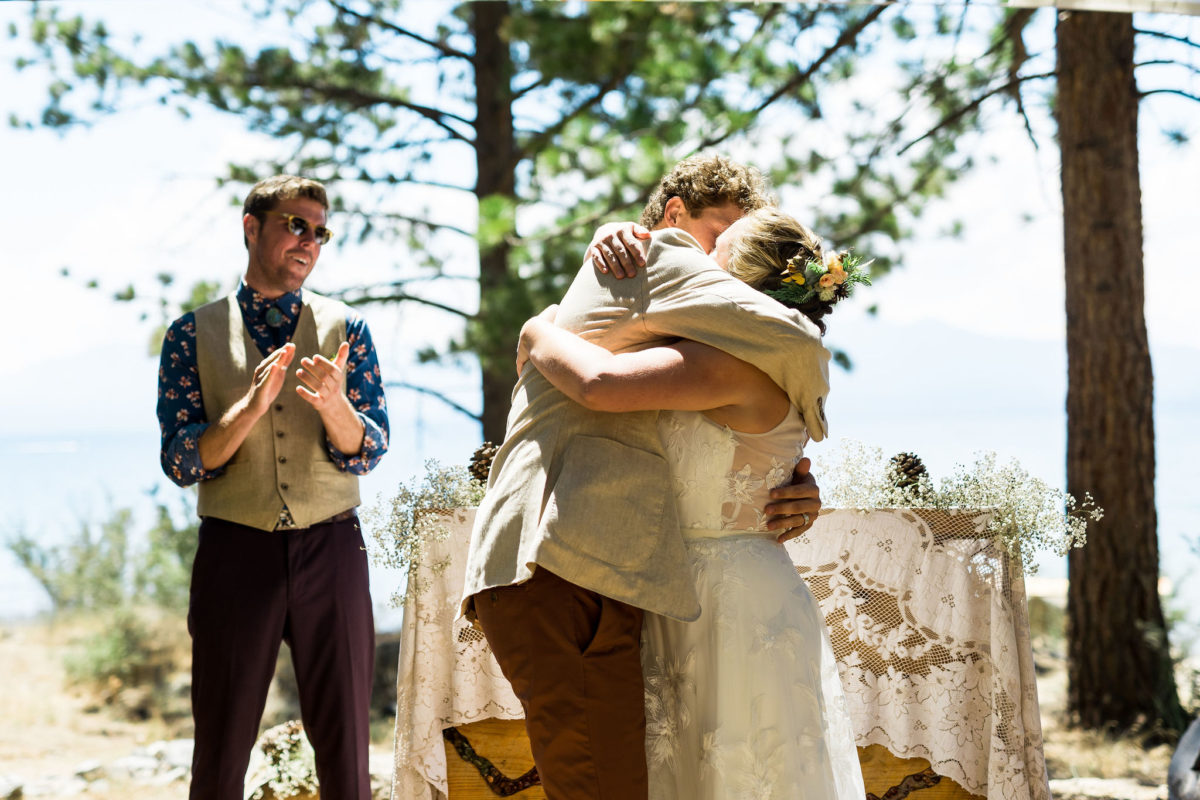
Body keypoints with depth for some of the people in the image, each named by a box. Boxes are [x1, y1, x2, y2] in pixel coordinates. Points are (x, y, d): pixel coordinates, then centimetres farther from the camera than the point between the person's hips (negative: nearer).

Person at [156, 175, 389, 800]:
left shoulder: (345, 329, 7)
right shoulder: (193, 335, 5)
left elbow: (367, 452, 0)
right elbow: (181, 462, -3)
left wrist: (334, 405, -22)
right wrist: (251, 405, -20)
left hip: (331, 550, 1)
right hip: (235, 552, -1)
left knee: (344, 750, 3)